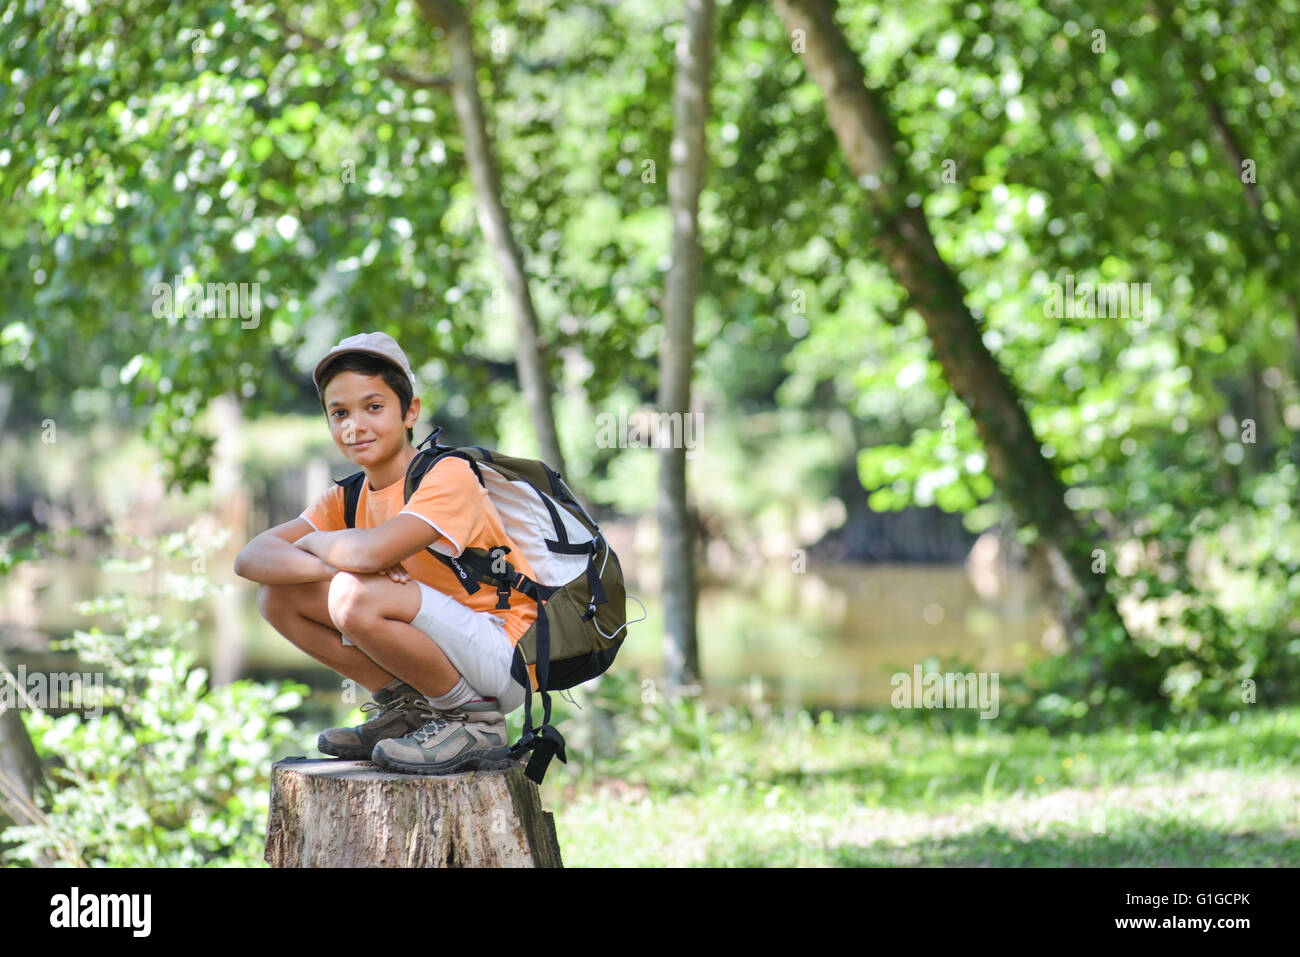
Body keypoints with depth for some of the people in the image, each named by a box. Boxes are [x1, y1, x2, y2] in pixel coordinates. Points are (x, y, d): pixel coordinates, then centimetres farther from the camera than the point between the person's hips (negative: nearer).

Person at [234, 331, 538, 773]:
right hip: (440, 648, 8)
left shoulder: (449, 476, -18)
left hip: (505, 659, -8)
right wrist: (337, 565, -25)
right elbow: (251, 558, -5)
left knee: (355, 597, -31)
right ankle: (406, 707, 7)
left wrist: (315, 543, -10)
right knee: (278, 595, 1)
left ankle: (474, 718, -13)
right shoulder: (346, 499, 5)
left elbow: (370, 551, -35)